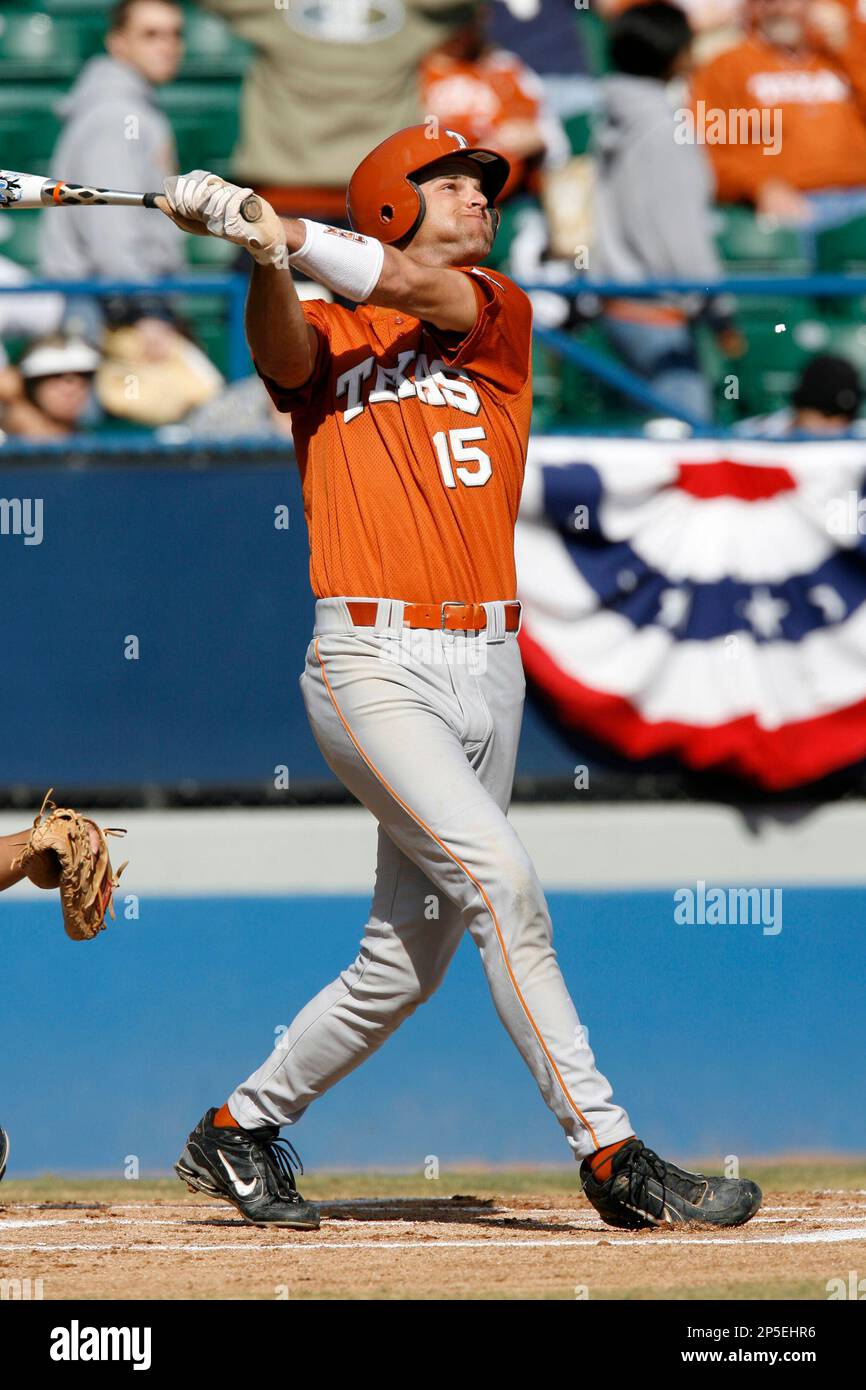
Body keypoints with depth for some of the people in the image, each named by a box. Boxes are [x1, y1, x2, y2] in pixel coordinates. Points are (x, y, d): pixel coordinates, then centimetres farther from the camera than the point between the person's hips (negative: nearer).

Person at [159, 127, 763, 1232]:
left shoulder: (500, 316, 13)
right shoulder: (325, 341, 9)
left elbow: (416, 291, -8)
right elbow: (281, 353, -15)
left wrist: (272, 230, -18)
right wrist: (263, 259, -34)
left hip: (486, 670, 4)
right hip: (371, 663, -4)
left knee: (407, 963, 7)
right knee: (498, 878, -20)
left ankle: (239, 1132, 24)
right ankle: (610, 1154, -18)